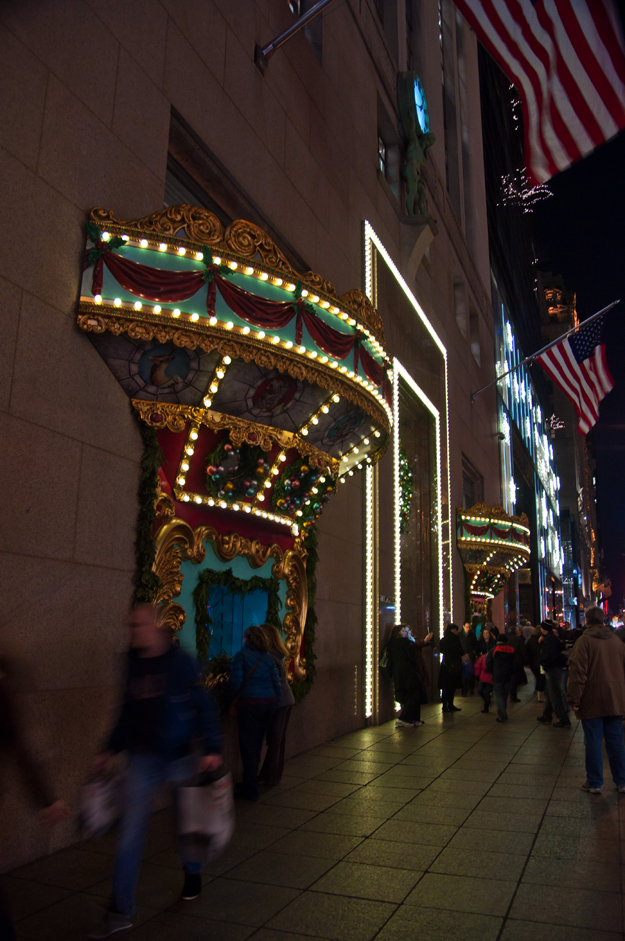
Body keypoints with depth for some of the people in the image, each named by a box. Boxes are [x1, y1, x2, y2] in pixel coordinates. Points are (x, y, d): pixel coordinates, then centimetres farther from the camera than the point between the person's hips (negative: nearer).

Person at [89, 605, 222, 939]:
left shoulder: (180, 662, -13)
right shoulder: (132, 663, 1)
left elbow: (204, 707, -11)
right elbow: (127, 712, 13)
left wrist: (212, 748, -17)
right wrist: (110, 750, 13)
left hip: (179, 756, -3)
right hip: (143, 757, 4)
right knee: (131, 830, 2)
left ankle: (193, 874, 42)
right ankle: (120, 911, 13)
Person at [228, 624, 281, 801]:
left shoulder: (241, 655, -5)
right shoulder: (268, 658, 9)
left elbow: (236, 680, -12)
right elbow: (276, 682, 8)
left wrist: (231, 695, 7)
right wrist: (276, 705, 16)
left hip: (250, 704, -5)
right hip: (268, 703, 6)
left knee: (248, 747, 3)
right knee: (257, 745, 16)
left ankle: (251, 790, 6)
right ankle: (249, 784, 27)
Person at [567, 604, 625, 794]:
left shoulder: (584, 641, -12)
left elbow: (577, 672, -17)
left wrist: (574, 699, -12)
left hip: (592, 700, -5)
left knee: (593, 741, 4)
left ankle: (594, 783, 10)